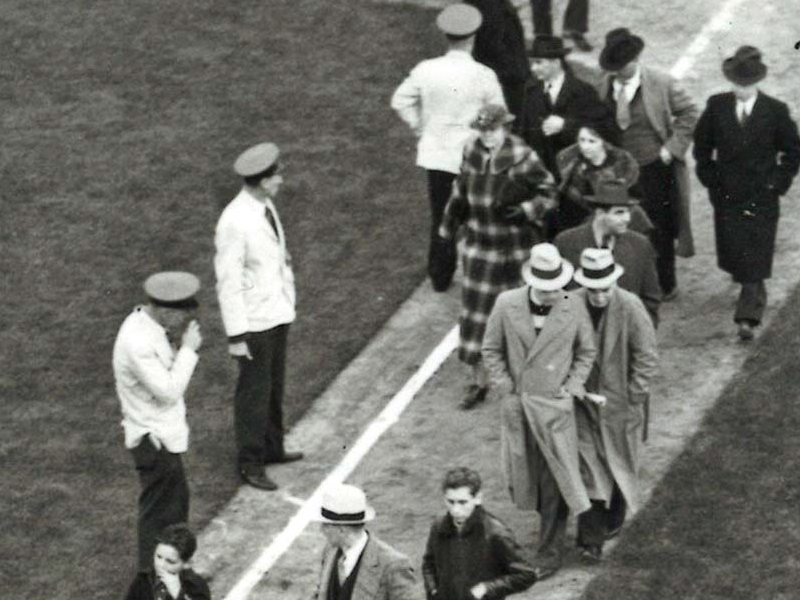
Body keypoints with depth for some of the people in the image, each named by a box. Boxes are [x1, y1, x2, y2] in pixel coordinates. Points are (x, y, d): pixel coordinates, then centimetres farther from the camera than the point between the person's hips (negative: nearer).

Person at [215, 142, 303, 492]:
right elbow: (228, 282, -22)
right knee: (254, 391, 2)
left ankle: (271, 448, 37)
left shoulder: (264, 206, 1)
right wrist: (236, 336, -20)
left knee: (274, 385, 21)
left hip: (278, 313, 9)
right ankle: (250, 464, 14)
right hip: (255, 319, -9)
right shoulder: (235, 223, -25)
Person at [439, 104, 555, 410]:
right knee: (476, 309, 5)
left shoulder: (522, 159, -18)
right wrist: (449, 225, 15)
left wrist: (524, 210, -25)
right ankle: (479, 381, 15)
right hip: (479, 244, 4)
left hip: (515, 248, -4)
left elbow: (547, 192, -8)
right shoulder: (472, 152, -2)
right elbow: (462, 190, 12)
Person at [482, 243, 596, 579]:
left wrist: (571, 388, -5)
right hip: (516, 404, 2)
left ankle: (549, 554, 12)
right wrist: (505, 389, -3)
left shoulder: (574, 308, -10)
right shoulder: (507, 306, -8)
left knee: (554, 481, 0)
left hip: (554, 404, -2)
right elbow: (491, 350, 4)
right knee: (521, 473, 11)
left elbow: (586, 352, 4)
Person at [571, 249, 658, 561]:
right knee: (588, 466, -3)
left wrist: (633, 397, -11)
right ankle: (591, 537, 0)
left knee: (619, 462, 17)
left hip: (619, 402, 0)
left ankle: (613, 518, 40)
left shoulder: (631, 308, -19)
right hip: (583, 399, 0)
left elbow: (647, 358, -11)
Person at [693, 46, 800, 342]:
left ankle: (748, 317, -7)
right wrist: (709, 176, 4)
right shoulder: (717, 106, -3)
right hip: (726, 195, 3)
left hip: (761, 197, -3)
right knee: (731, 249, 9)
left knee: (755, 259, -6)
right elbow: (702, 144, 10)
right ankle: (752, 295, 36)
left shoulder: (775, 111, -9)